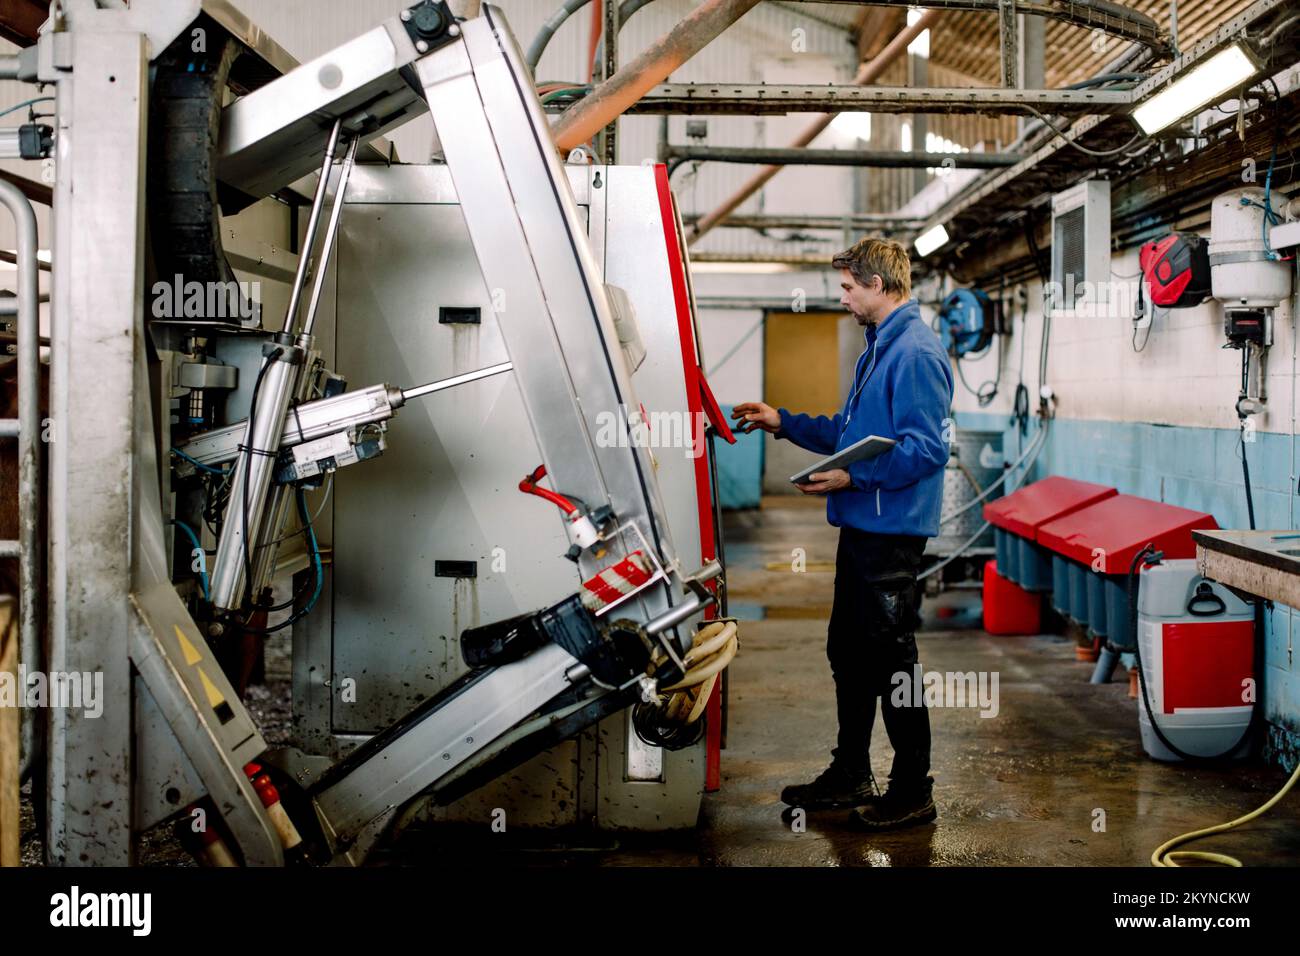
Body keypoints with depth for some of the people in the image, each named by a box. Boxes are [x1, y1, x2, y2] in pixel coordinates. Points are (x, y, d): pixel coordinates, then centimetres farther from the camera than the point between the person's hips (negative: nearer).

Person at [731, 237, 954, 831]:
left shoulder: (916, 353, -16)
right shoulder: (878, 348, 17)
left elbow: (927, 447, -23)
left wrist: (853, 477, -26)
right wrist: (783, 423, 17)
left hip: (891, 533, -10)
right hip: (861, 525, 11)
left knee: (891, 659, -1)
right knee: (848, 651, 17)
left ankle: (912, 793, 12)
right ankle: (850, 776, 30)